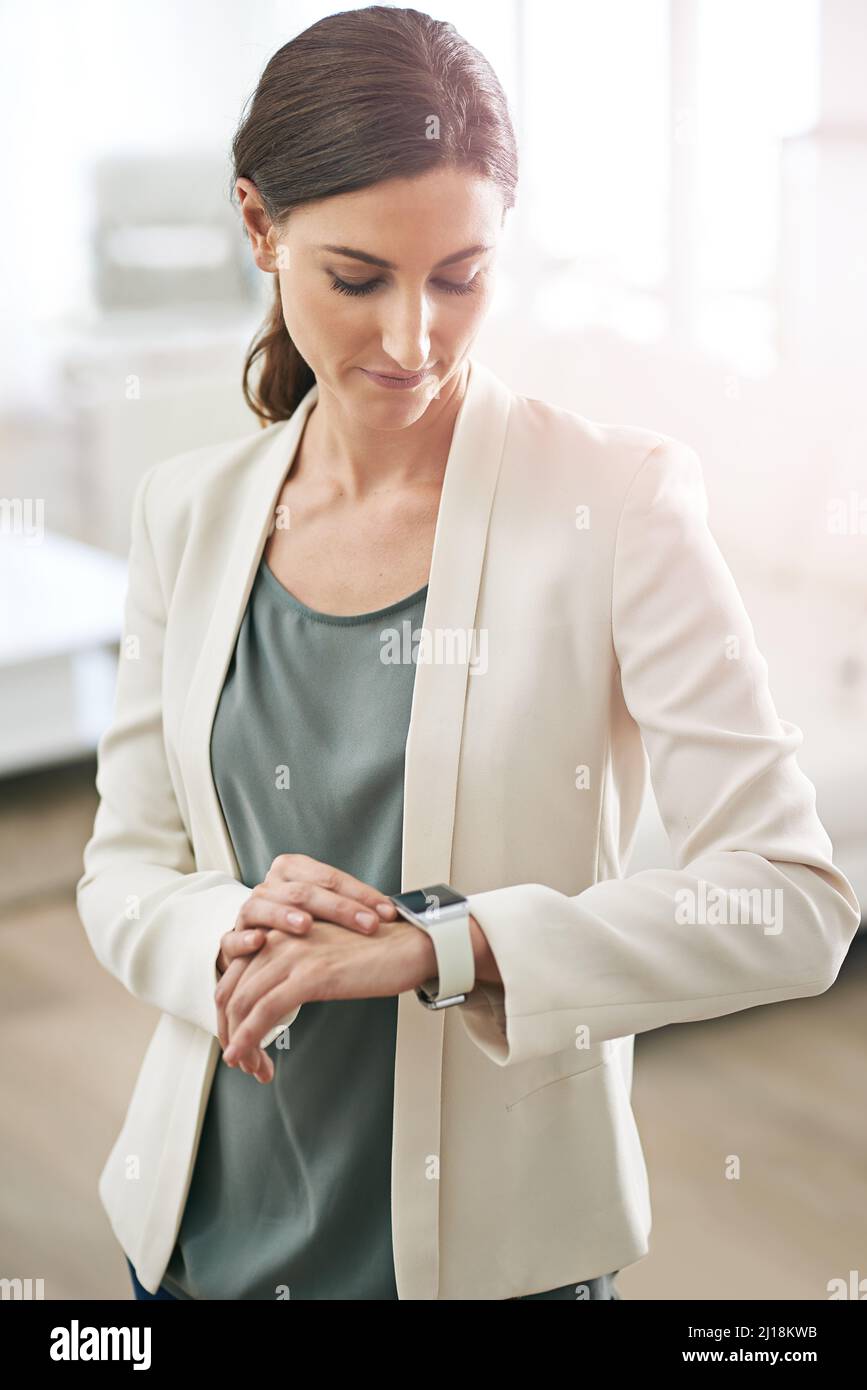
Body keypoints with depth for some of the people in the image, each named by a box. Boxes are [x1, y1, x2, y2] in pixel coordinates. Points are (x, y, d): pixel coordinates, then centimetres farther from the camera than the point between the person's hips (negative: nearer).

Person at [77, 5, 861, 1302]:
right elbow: (121, 868, 5)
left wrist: (437, 944, -26)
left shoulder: (617, 501, -13)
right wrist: (227, 934, -17)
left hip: (496, 1243, -3)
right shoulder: (189, 510, -1)